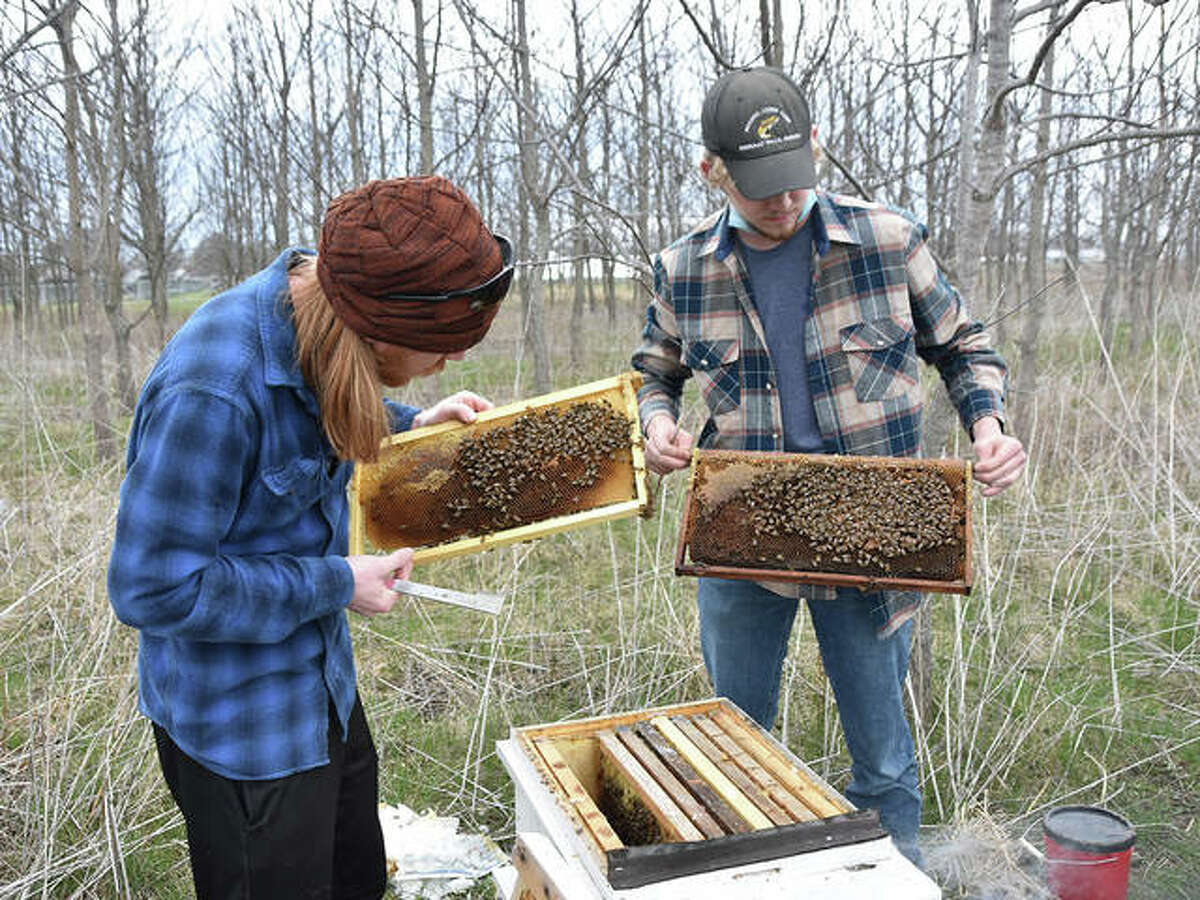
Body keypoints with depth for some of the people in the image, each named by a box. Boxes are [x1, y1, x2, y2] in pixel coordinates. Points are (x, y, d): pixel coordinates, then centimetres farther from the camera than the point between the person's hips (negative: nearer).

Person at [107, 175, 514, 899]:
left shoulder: (322, 316, -8)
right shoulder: (212, 393, -35)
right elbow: (153, 589, -27)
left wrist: (411, 423, 2)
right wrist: (337, 585, -22)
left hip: (324, 678, 8)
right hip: (238, 719, -8)